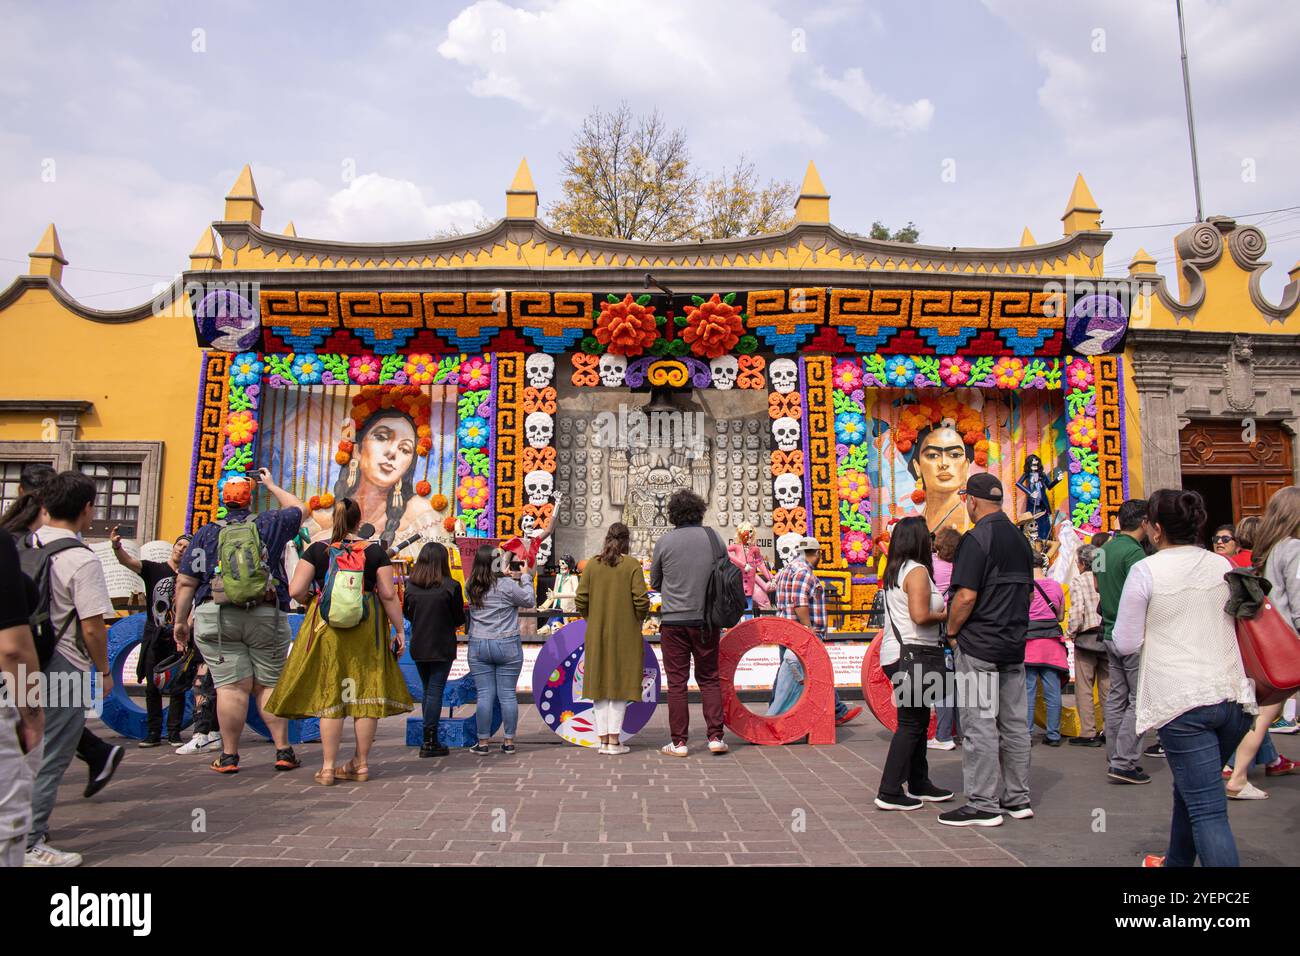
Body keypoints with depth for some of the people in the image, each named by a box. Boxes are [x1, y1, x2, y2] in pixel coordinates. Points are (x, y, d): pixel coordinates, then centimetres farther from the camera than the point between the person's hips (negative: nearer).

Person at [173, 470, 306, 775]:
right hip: (266, 618, 0)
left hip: (214, 618, 0)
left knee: (232, 686, -2)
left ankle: (229, 755, 3)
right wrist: (272, 486, 38)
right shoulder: (270, 524, 7)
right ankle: (283, 750, 6)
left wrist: (181, 620, 11)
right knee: (270, 684, 6)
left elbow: (185, 582, 4)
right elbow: (298, 509, 28)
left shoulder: (206, 533, 7)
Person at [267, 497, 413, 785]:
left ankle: (328, 767, 9)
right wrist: (399, 630, 1)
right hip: (367, 631, 0)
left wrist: (310, 598, 16)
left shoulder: (317, 550, -1)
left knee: (330, 695, 6)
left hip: (326, 630, 0)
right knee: (366, 693, 7)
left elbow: (295, 591, -6)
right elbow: (388, 594, -6)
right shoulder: (376, 551, -2)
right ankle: (361, 764, 15)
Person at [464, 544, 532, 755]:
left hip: (478, 647, 3)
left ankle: (483, 742, 10)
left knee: (484, 695, 7)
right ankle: (509, 742, 12)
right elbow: (530, 601, -1)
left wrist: (506, 575, 17)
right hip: (507, 646, -3)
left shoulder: (470, 587, 1)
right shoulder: (507, 585, -13)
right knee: (508, 694, 6)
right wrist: (525, 577, 8)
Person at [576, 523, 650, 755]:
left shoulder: (592, 564, 1)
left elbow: (581, 599, -1)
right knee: (620, 682, 5)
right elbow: (641, 600, -13)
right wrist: (639, 618, 5)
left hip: (597, 633, 3)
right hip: (626, 632, -3)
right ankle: (614, 739, 2)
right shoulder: (632, 565, -8)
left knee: (600, 683, 10)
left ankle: (603, 739, 13)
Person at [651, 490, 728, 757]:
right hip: (706, 618, 2)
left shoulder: (664, 542, -5)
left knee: (676, 682, 5)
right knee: (709, 679, 13)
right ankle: (715, 736, 9)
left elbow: (654, 583, 6)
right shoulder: (714, 537, -1)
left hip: (674, 620, -2)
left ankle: (679, 742, 8)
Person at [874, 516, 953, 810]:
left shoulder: (894, 571, 14)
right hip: (914, 654, -10)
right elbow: (920, 615, -23)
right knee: (911, 723, -4)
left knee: (919, 719, 17)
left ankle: (918, 785, 26)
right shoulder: (917, 571, -13)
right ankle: (890, 792, -2)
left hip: (896, 654, 10)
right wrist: (944, 615, -6)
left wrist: (938, 610, 9)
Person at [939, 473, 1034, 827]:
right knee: (1014, 724, 14)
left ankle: (983, 805, 3)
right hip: (1014, 644, 9)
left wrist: (952, 631, -7)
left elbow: (966, 596, -21)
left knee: (979, 725, -2)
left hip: (979, 646, -9)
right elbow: (1025, 591, 18)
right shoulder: (1020, 538, 12)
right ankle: (1017, 799, 23)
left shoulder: (976, 538, -15)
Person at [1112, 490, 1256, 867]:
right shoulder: (1224, 566, 7)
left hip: (1181, 699, -6)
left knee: (1207, 808, -4)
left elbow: (1125, 644, -6)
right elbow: (1240, 626, 21)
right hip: (1233, 694, 6)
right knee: (1191, 788, 24)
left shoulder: (1145, 571, -9)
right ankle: (1177, 861, 41)